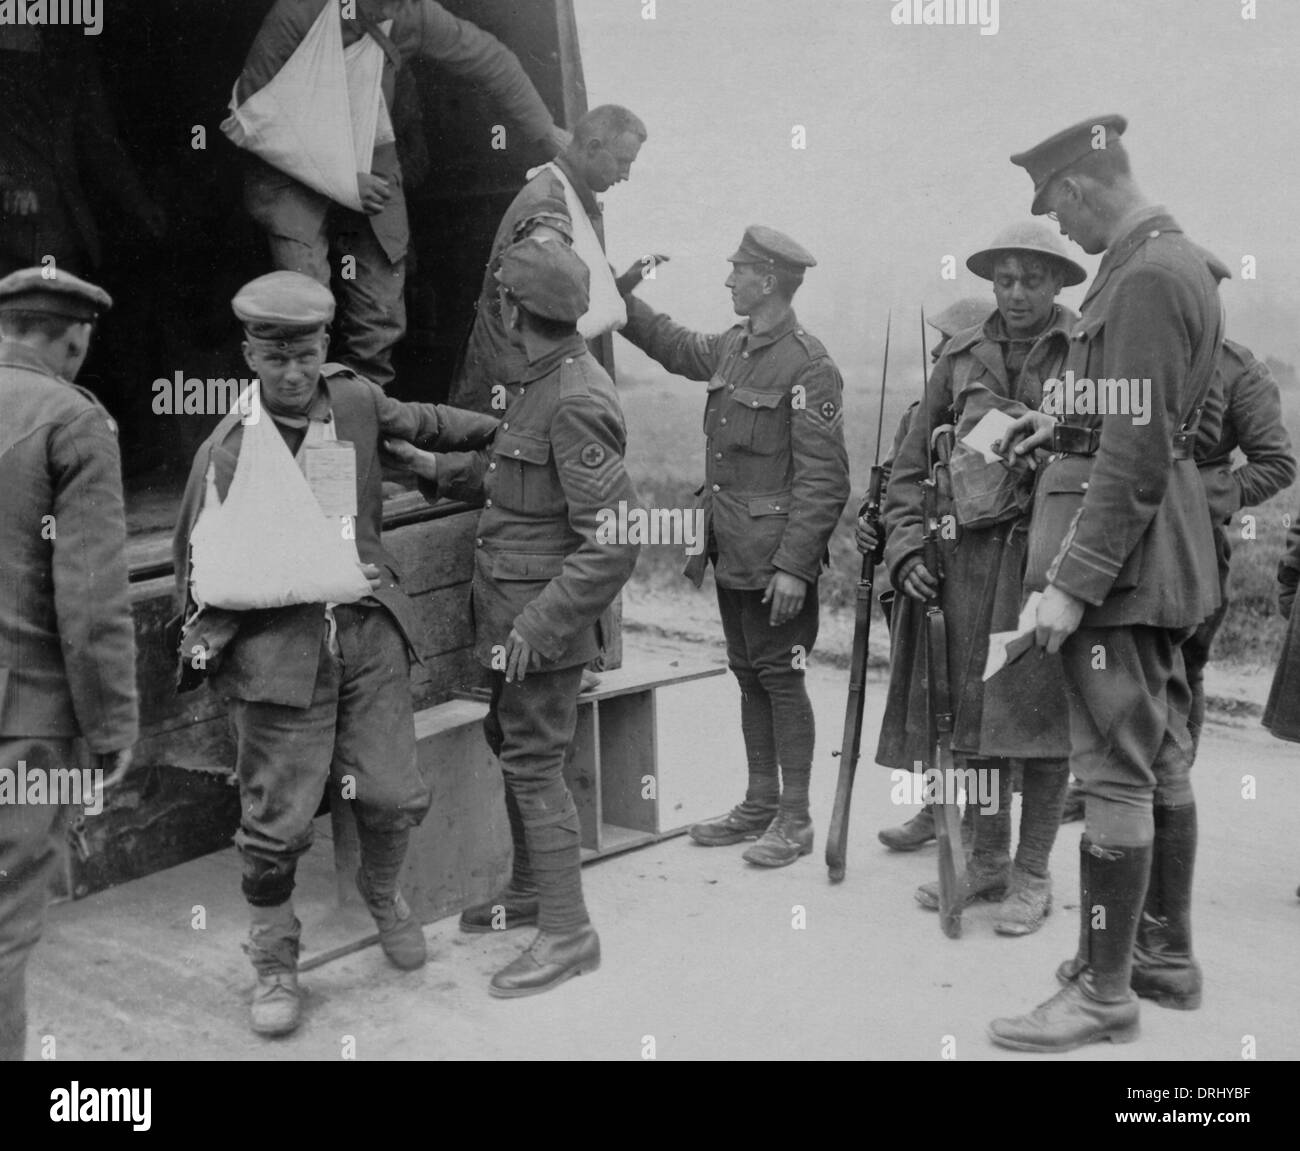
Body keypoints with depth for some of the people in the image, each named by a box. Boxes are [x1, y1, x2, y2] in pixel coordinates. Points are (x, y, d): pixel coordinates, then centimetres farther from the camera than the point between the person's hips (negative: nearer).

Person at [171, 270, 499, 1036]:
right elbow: (204, 571, -2)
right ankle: (275, 964, 23)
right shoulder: (229, 450, -9)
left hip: (369, 634, 4)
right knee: (278, 820, 0)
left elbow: (422, 422, 25)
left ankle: (383, 893, 36)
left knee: (393, 794, 2)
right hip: (280, 648, -3)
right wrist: (306, 579, -11)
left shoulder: (356, 400, 3)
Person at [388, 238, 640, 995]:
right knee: (511, 746, 20)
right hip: (512, 613, 10)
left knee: (534, 765, -3)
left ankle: (568, 932, 8)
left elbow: (616, 540, -27)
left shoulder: (576, 401, -23)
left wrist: (539, 625, -26)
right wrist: (444, 473, 12)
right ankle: (536, 886, 37)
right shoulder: (544, 383, 8)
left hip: (544, 623, -10)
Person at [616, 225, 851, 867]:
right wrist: (621, 295, 27)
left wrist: (793, 565, -22)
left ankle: (795, 820, 10)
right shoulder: (732, 347, 9)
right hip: (731, 555, 8)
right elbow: (674, 347, 33)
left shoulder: (808, 365, -15)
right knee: (748, 677, 14)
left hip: (776, 560, -8)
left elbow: (823, 480, -18)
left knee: (780, 679, 0)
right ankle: (760, 805, 25)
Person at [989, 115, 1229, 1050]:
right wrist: (1068, 424, 13)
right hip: (1163, 553, 11)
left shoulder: (1145, 279, -17)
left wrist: (1069, 583, -22)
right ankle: (1169, 955, 29)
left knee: (1116, 771, -4)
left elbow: (1136, 458, -23)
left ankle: (1105, 992, 5)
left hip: (1119, 550, -11)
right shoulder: (1183, 262, 14)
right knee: (1164, 760, 16)